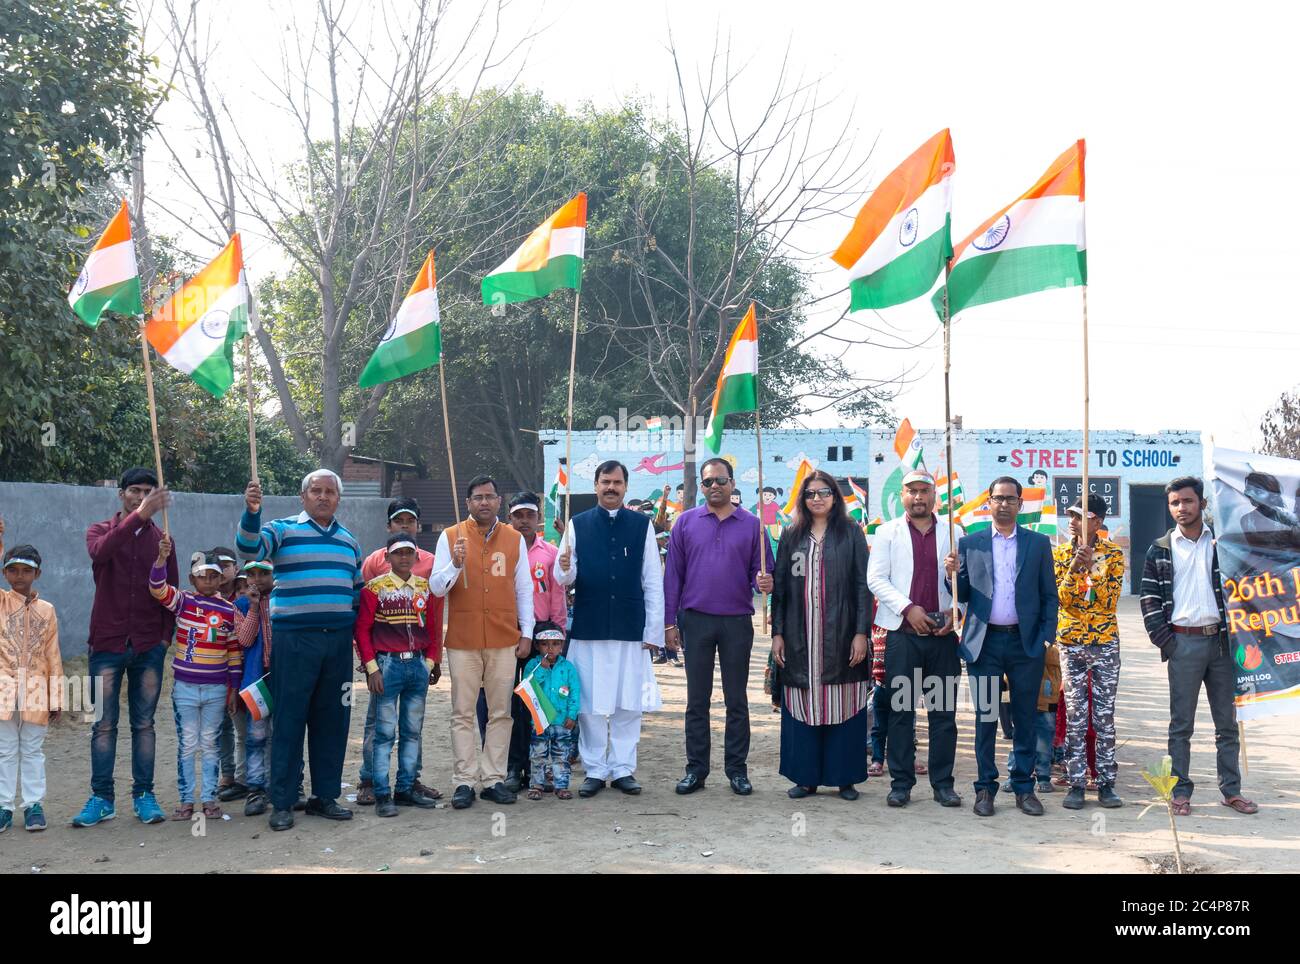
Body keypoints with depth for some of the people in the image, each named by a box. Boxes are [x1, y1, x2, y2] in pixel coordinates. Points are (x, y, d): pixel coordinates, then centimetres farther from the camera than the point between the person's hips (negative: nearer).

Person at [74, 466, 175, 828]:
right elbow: (100, 552, -23)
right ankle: (101, 798, 8)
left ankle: (143, 795, 11)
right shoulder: (100, 531, 3)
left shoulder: (161, 539, 8)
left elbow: (171, 590, 10)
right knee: (104, 724, 2)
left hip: (148, 647, 1)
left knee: (144, 723, 5)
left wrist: (166, 635, -1)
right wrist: (138, 516, -33)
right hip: (107, 644, -1)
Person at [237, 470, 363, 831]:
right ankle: (282, 804, 5)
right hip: (294, 639, -5)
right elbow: (249, 547, -19)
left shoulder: (348, 540, 17)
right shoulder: (283, 530, 1)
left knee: (333, 720, 9)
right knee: (289, 720, -2)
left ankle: (325, 796, 19)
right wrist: (252, 513, -36)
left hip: (338, 640, 5)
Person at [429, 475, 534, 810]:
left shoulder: (515, 539, 8)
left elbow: (524, 589, 11)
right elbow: (436, 587, -1)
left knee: (501, 712, 5)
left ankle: (493, 779, 12)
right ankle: (465, 781, 7)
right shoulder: (450, 537, 2)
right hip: (462, 641, -2)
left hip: (504, 641, 2)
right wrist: (455, 564, -18)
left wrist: (526, 633, 6)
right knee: (463, 714, 1)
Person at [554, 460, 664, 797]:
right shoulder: (577, 525, 7)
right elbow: (564, 578, 5)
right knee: (591, 704, 3)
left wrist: (653, 630, 1)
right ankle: (594, 771, 14)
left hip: (630, 630, 0)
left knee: (628, 704, 4)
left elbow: (653, 582, 5)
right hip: (588, 630, 0)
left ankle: (623, 769, 16)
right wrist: (565, 569, -20)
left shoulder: (642, 525, 6)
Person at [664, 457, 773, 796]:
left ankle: (737, 769, 15)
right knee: (697, 700, 6)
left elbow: (761, 572, 6)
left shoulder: (752, 525, 4)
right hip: (696, 621, 0)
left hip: (737, 622, 0)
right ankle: (695, 769, 14)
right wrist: (669, 622, -1)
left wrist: (763, 582, -18)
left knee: (736, 700, 6)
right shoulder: (686, 522, 5)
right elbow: (673, 574, 4)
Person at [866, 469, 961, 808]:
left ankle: (943, 783, 13)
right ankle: (901, 783, 10)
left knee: (944, 712, 4)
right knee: (900, 710, 2)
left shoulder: (952, 534, 10)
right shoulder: (888, 533, 7)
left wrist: (955, 611, -8)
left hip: (943, 634, 1)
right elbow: (875, 579, -1)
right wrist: (908, 609, -11)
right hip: (903, 632, -1)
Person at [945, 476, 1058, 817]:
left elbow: (1049, 595, 7)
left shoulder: (1038, 543, 8)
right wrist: (954, 575, -13)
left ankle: (1024, 787, 16)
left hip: (1026, 642, 0)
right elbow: (963, 596, 7)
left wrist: (1047, 637, -3)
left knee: (1025, 718, 6)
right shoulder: (969, 543, 7)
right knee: (985, 717, 4)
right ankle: (985, 788, 12)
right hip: (984, 642, 0)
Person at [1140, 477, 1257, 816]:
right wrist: (1163, 639, -6)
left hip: (1221, 640, 1)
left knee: (1227, 721, 8)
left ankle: (1231, 790, 17)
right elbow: (1149, 598, 3)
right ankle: (1181, 791, 9)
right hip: (1183, 642, -1)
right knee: (1181, 723, 3)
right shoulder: (1161, 549, 5)